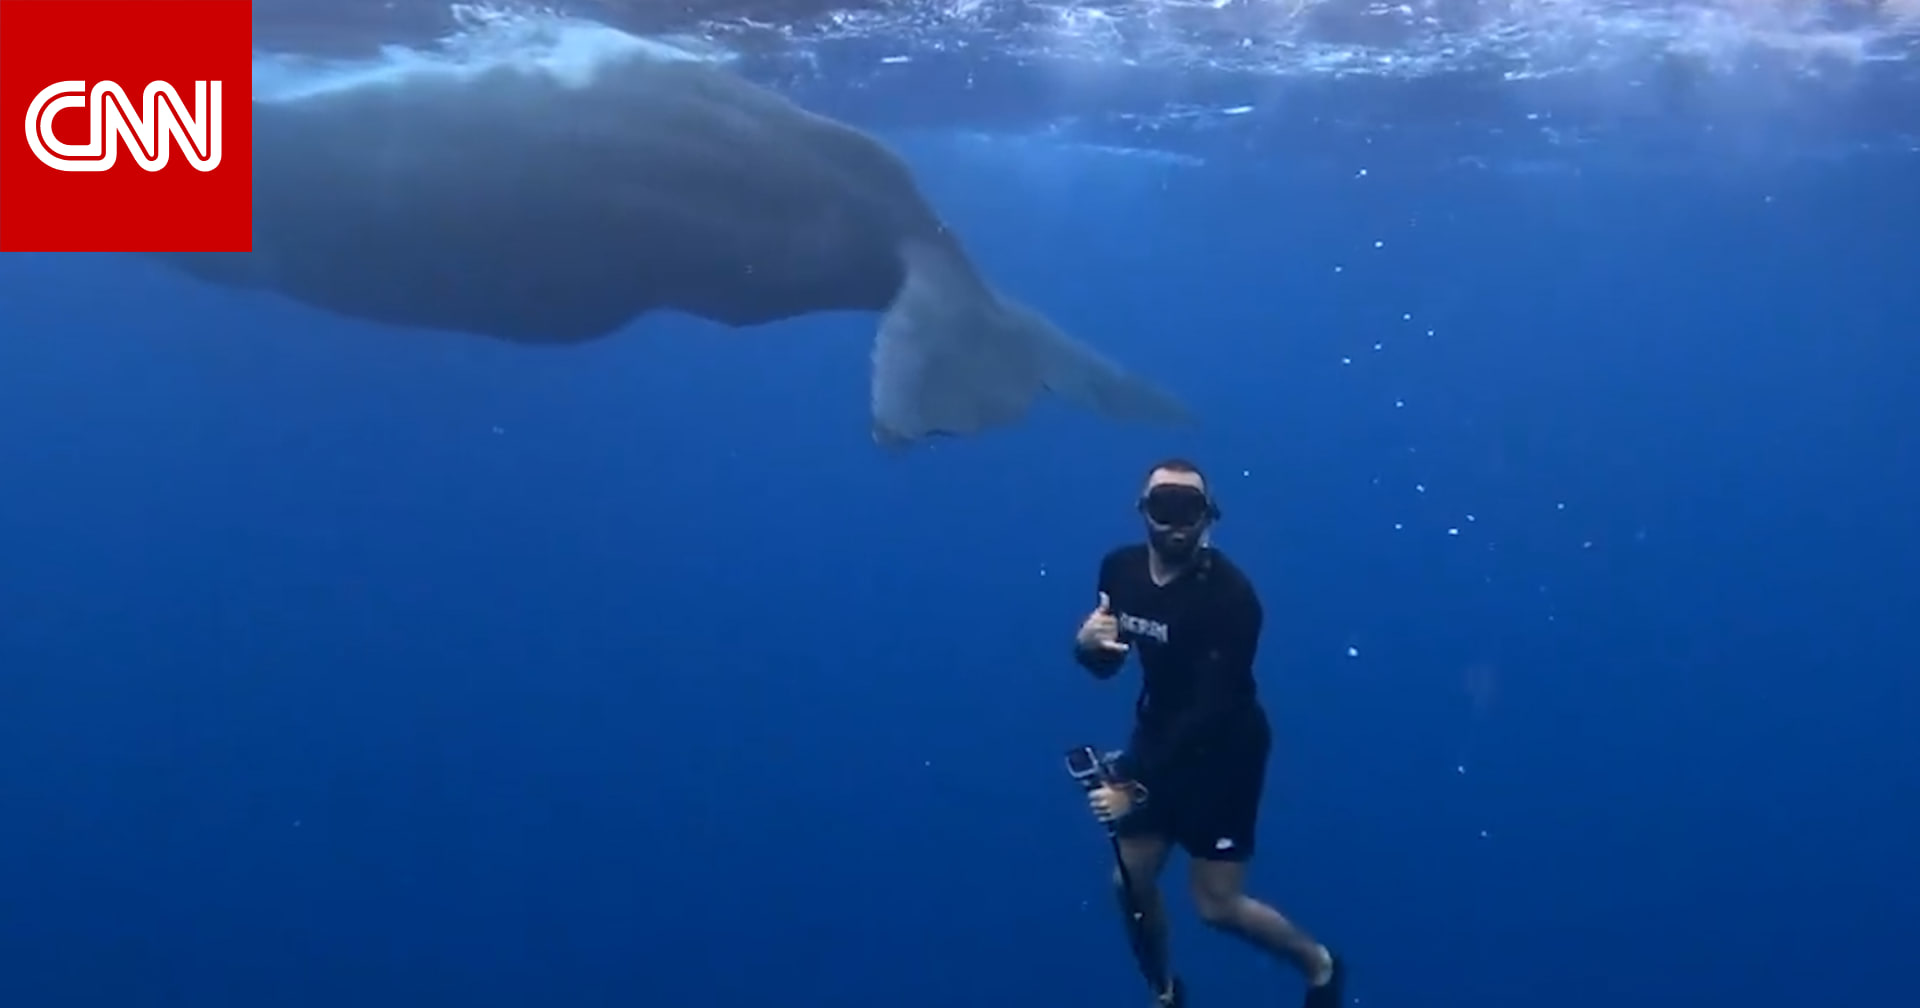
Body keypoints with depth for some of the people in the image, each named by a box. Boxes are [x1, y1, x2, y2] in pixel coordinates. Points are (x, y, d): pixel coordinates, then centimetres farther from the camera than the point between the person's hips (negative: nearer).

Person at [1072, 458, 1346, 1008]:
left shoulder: (1228, 594, -28)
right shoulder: (1120, 569, -8)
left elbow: (1212, 710, -29)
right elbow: (1105, 665, 4)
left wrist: (1136, 787, -30)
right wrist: (1086, 643, -21)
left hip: (1224, 748, -6)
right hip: (1159, 733, 6)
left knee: (1217, 904, -1)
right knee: (1131, 881, 9)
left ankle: (1319, 962, 27)